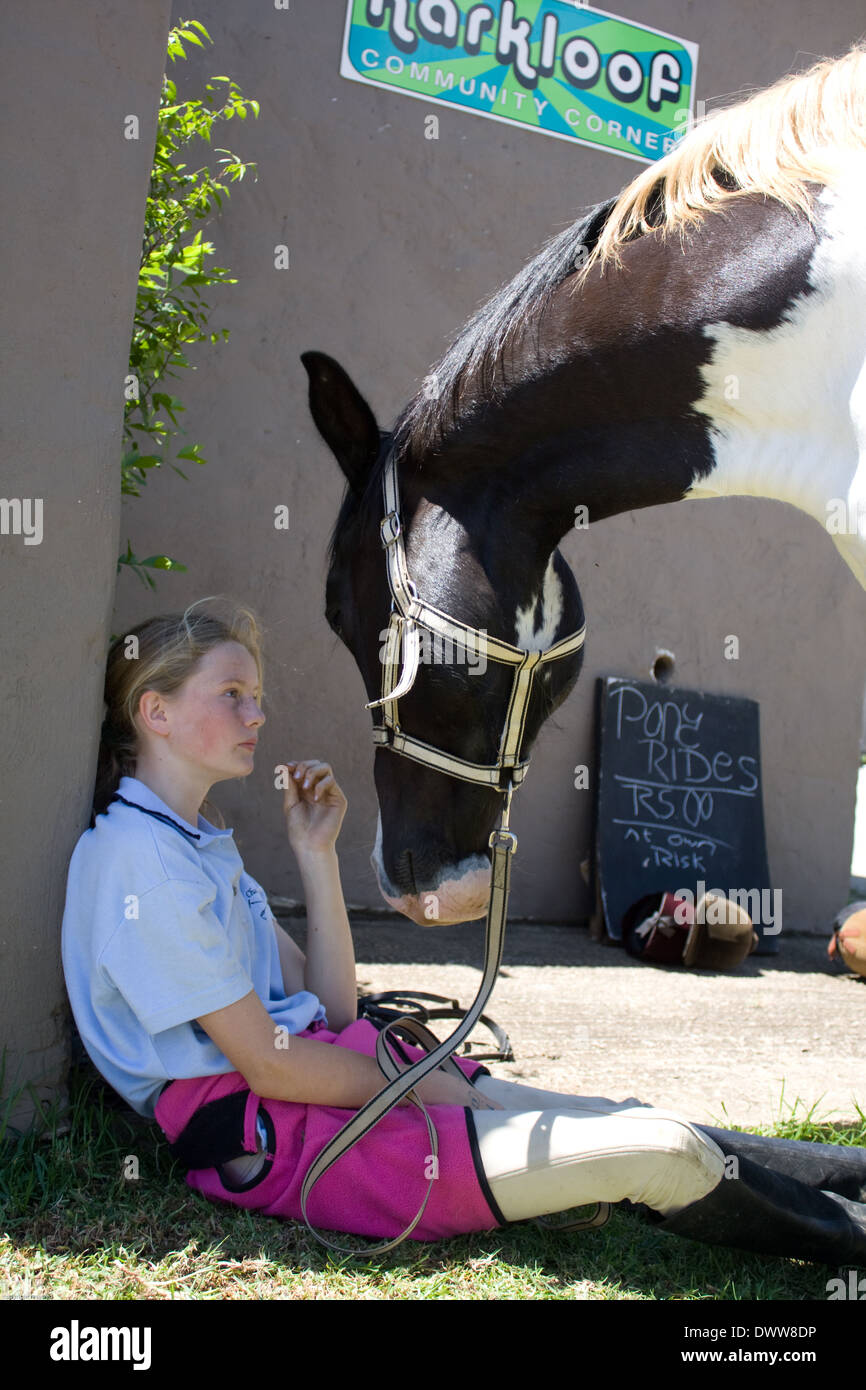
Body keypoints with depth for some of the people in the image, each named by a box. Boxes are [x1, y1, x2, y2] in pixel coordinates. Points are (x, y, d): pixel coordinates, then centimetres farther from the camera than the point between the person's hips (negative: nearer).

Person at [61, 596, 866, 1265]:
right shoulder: (136, 855, -16)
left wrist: (316, 854, 5)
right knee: (664, 1156, -12)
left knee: (628, 1121, 3)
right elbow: (268, 1064, -18)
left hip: (321, 1076, 9)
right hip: (275, 1138, -9)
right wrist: (427, 1091, -8)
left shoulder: (200, 845, 15)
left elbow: (332, 1012, 10)